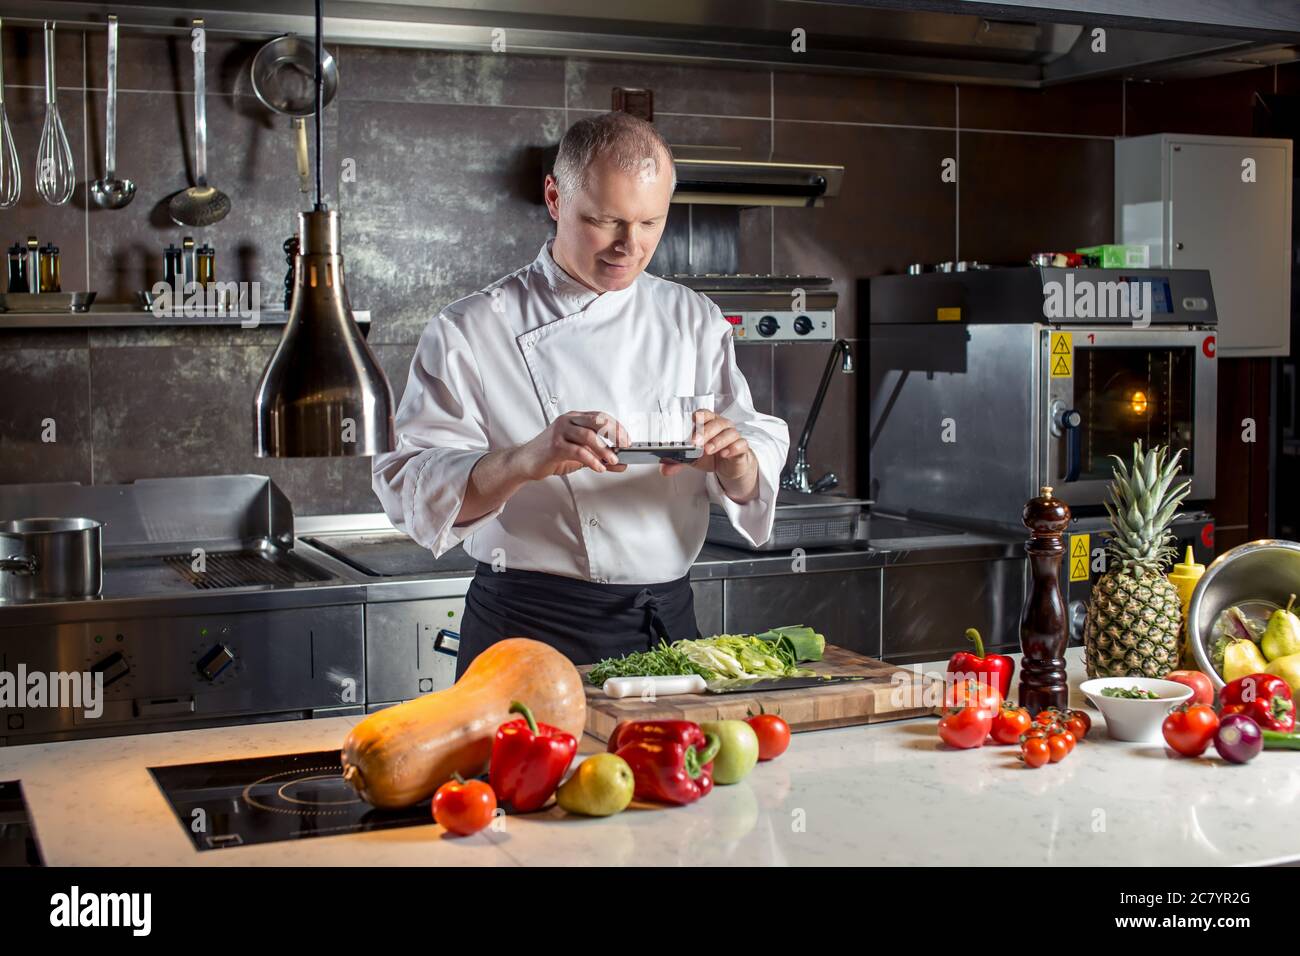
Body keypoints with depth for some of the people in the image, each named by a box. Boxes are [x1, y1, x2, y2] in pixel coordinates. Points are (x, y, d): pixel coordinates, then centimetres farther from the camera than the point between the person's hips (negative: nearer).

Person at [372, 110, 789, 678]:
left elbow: (754, 472, 4)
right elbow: (409, 489, -15)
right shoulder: (470, 333, -7)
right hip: (530, 629, -4)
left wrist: (733, 461, -20)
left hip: (669, 625, 4)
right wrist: (528, 461, -32)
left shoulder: (694, 320, 7)